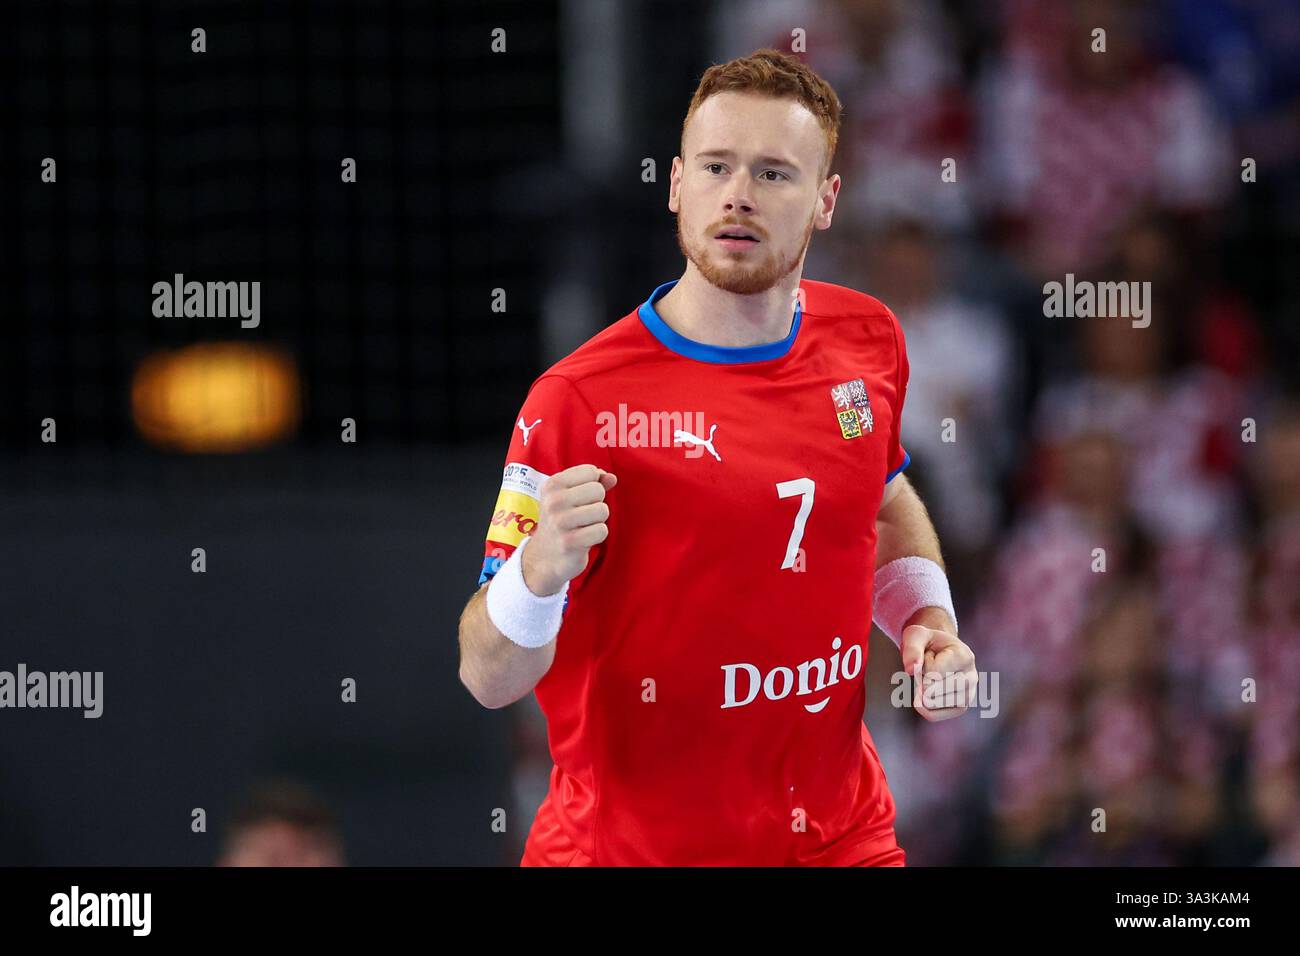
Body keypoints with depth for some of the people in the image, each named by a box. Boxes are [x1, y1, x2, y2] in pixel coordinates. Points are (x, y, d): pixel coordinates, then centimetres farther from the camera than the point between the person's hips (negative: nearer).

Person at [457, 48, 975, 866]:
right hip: (628, 847, -5)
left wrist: (927, 617, 4)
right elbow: (491, 679, -19)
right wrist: (539, 575, -39)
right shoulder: (581, 400, -19)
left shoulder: (868, 340, -1)